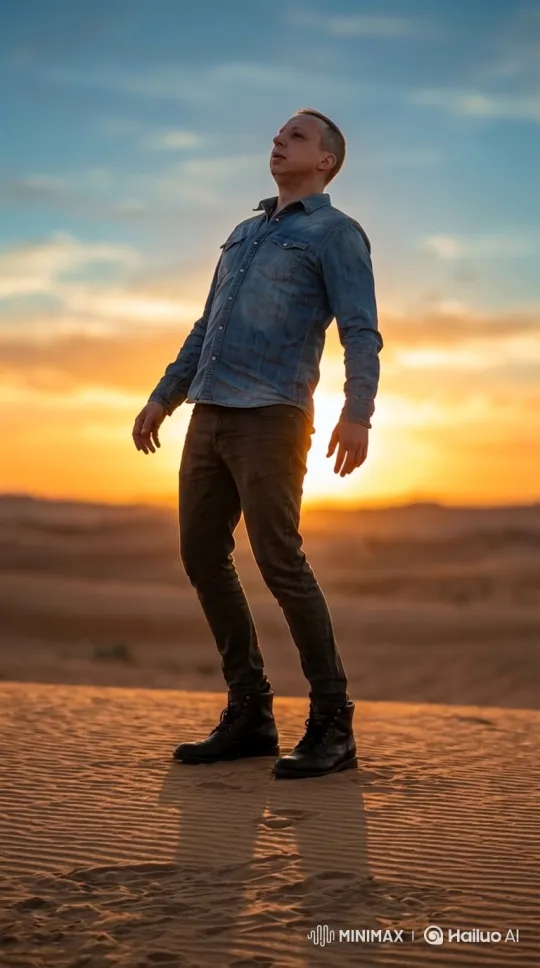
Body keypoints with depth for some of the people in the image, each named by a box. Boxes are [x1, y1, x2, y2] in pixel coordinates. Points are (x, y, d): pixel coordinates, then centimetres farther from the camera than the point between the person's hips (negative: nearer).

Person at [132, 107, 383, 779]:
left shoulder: (336, 232, 3)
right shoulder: (244, 233, 25)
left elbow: (362, 333, -9)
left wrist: (357, 412, -25)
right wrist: (162, 399, 23)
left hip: (271, 416, -8)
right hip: (210, 415, 8)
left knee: (280, 562, -13)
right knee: (203, 559, 4)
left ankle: (332, 726, -4)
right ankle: (249, 717, 12)